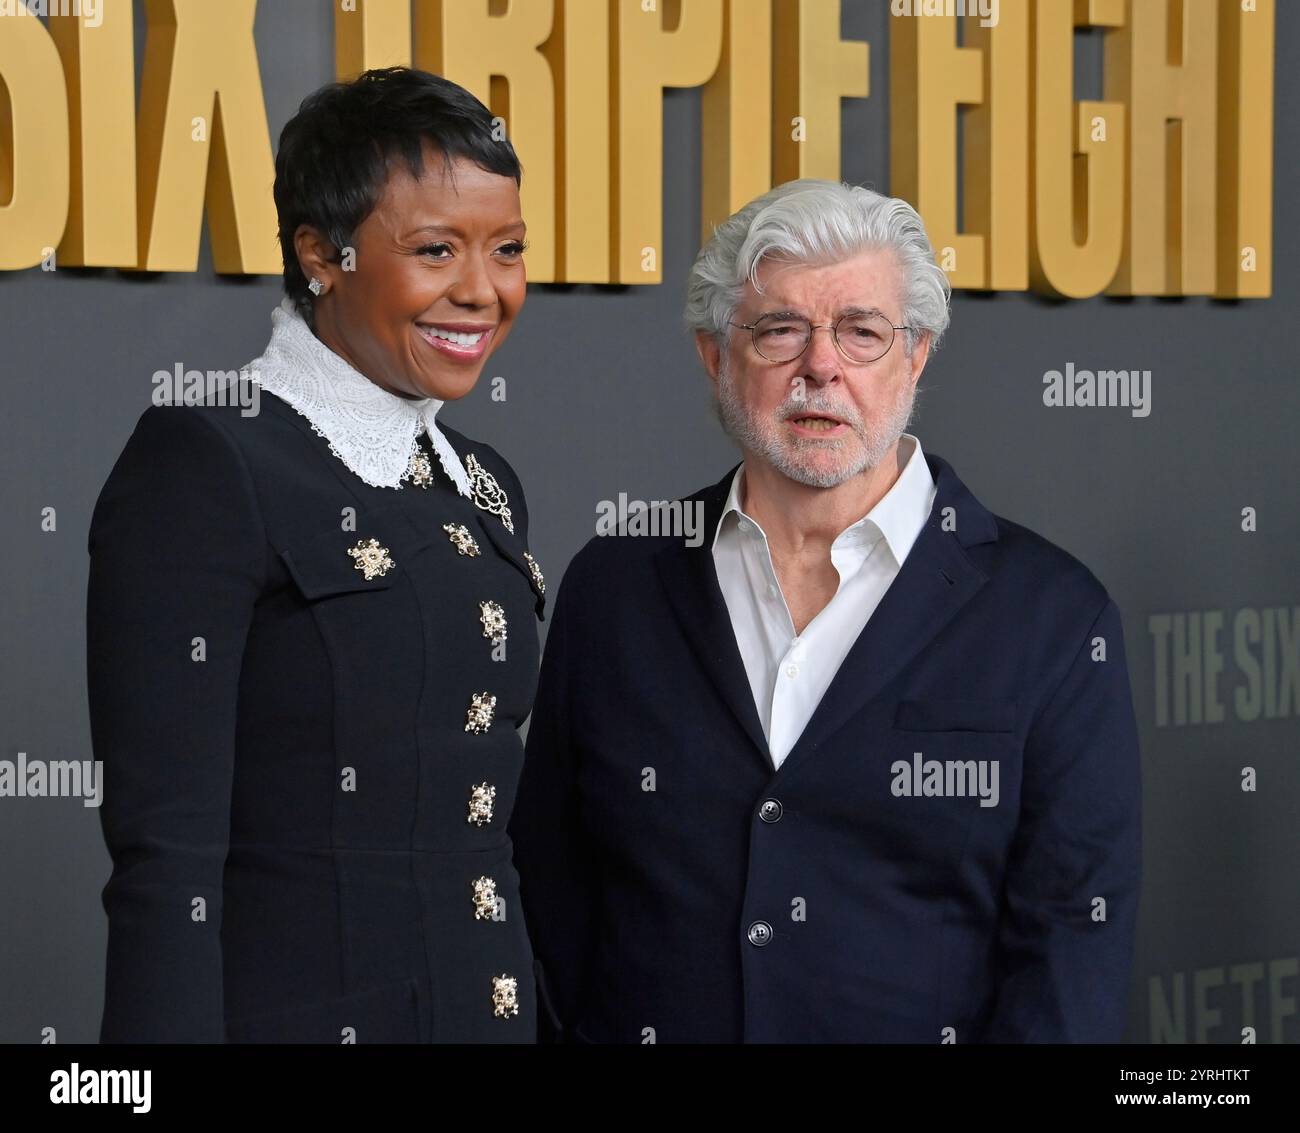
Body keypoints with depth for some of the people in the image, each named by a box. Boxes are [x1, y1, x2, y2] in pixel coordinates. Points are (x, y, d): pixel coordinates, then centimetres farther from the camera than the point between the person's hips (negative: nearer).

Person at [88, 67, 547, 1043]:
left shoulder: (485, 487, 10)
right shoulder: (201, 470, -12)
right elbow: (164, 854, -16)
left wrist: (540, 1012, 11)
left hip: (494, 1006, 7)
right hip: (296, 1008, -7)